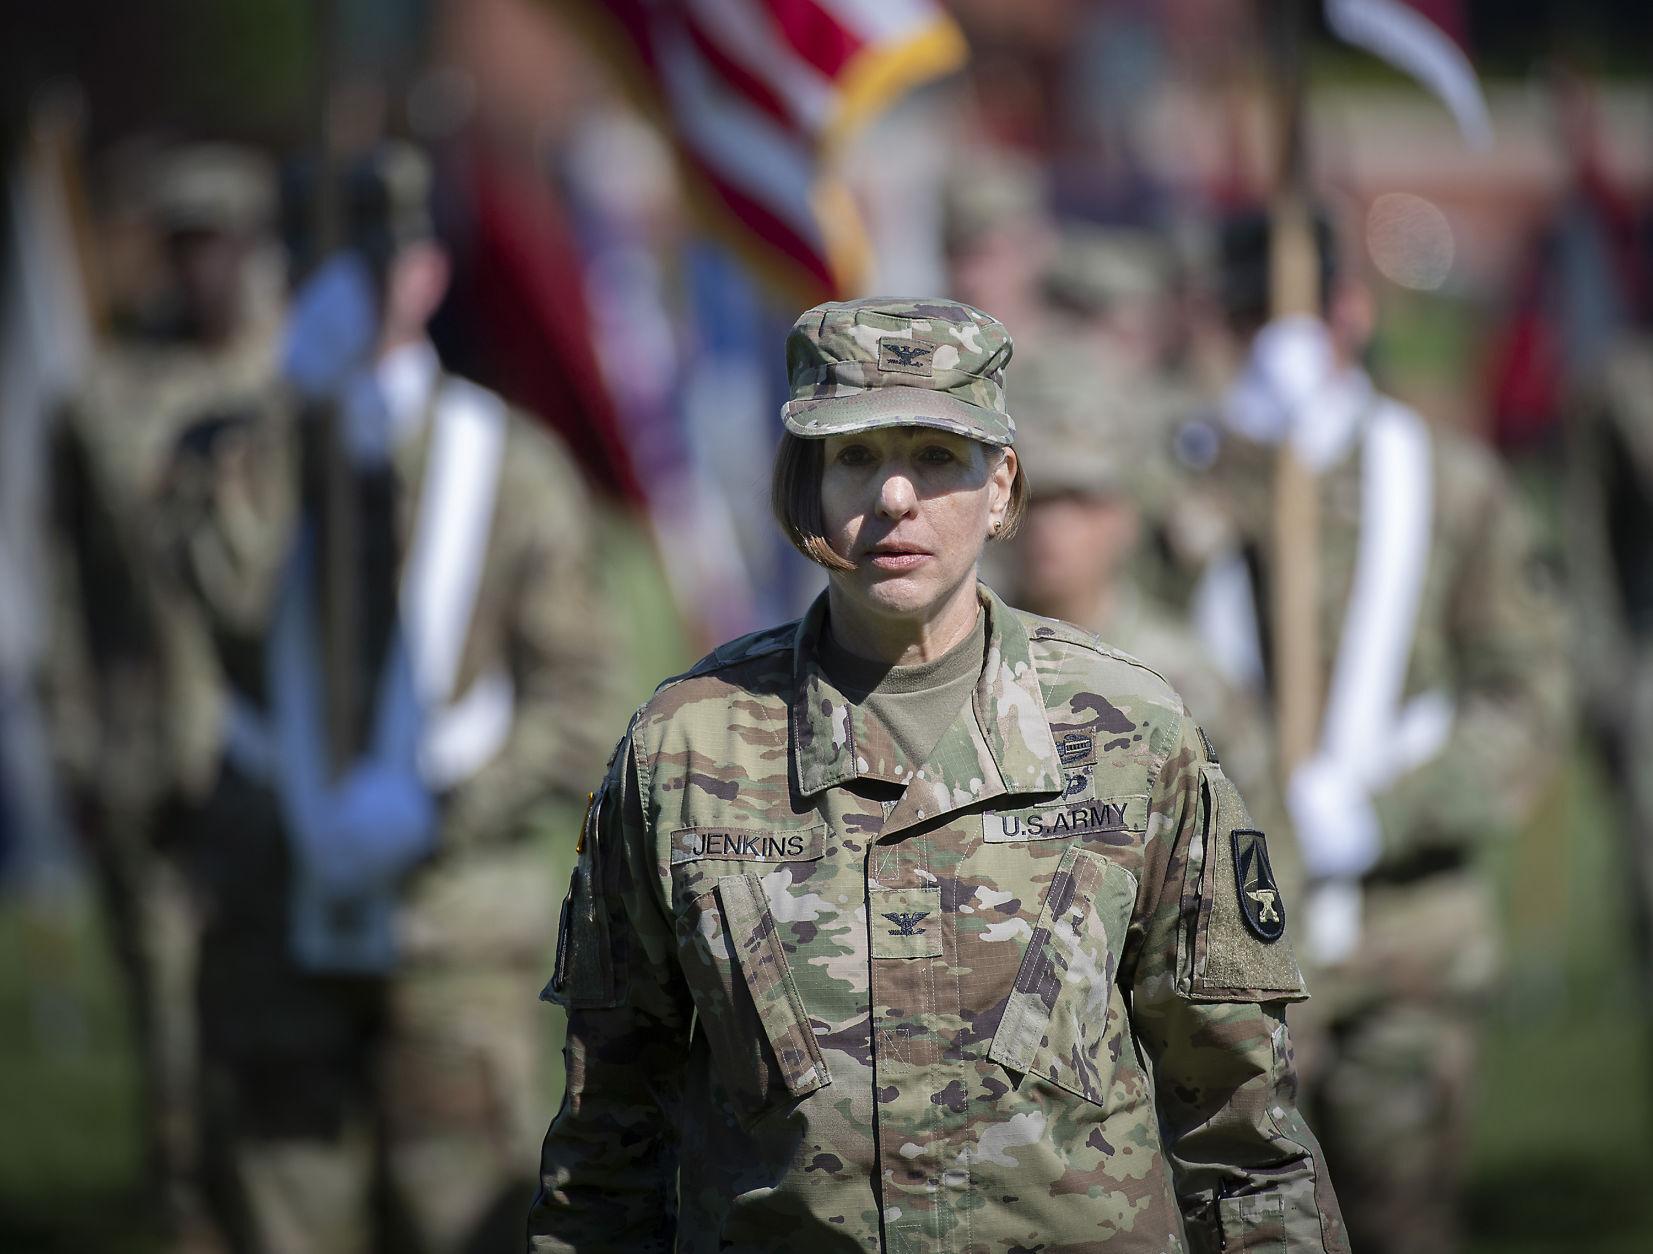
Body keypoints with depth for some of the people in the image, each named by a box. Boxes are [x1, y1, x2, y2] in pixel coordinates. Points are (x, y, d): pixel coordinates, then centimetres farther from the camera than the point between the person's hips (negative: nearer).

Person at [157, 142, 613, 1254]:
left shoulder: (510, 465, 3)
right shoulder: (240, 448, 6)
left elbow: (573, 702, -1)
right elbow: (228, 584, -17)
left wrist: (433, 810, -15)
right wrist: (301, 397, -20)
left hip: (454, 920, -2)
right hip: (280, 936, 2)